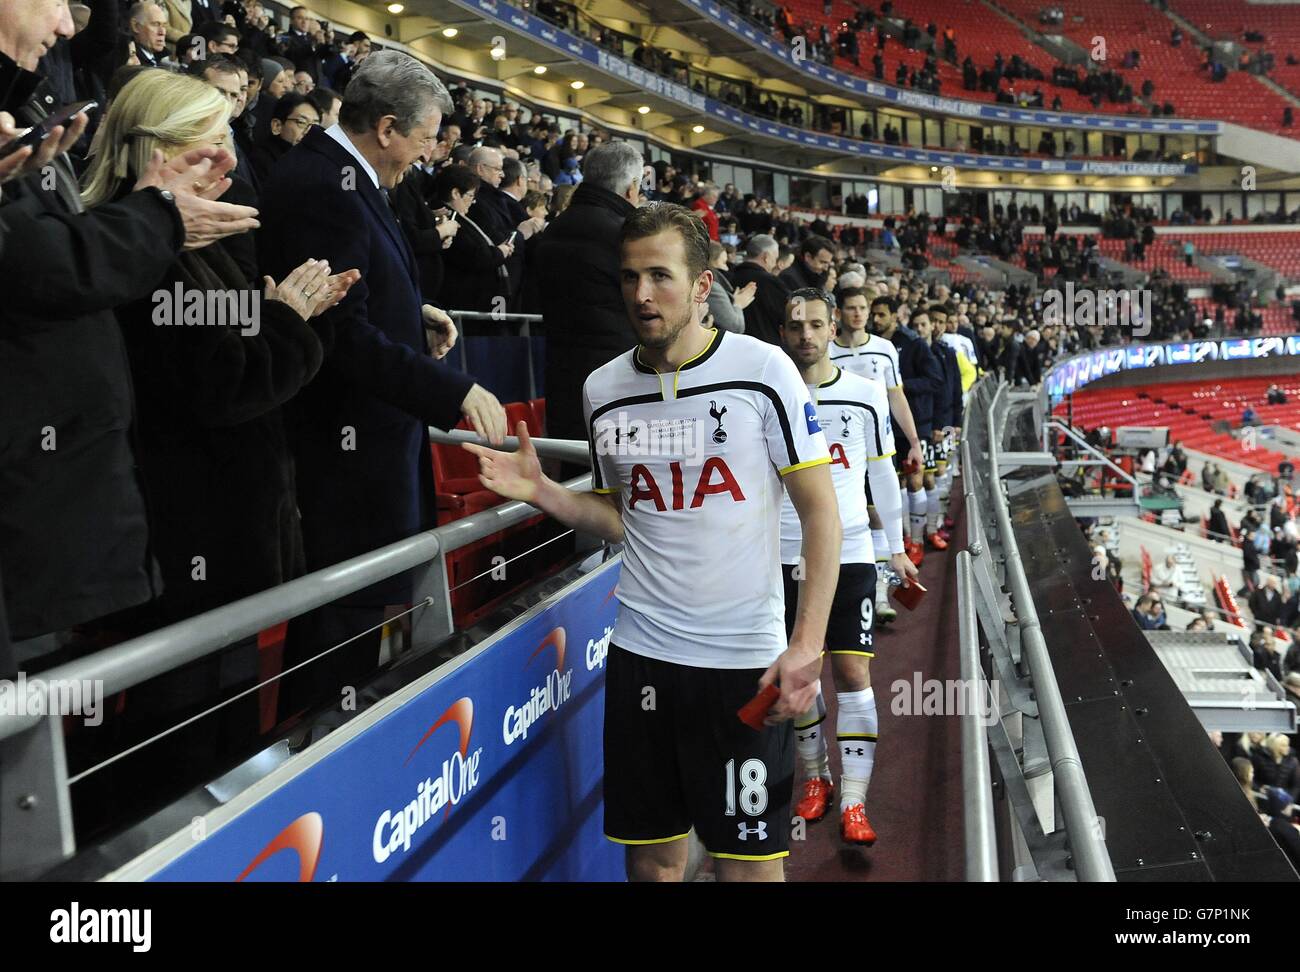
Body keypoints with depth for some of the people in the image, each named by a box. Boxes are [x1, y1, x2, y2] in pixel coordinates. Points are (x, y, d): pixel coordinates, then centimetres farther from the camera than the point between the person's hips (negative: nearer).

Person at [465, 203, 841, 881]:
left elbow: (820, 511, -6)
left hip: (745, 656, -3)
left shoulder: (762, 369, -7)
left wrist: (807, 645, -14)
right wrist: (544, 494, -2)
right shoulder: (604, 388, 6)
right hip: (639, 651, 4)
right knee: (651, 858, 12)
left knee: (748, 863, 4)